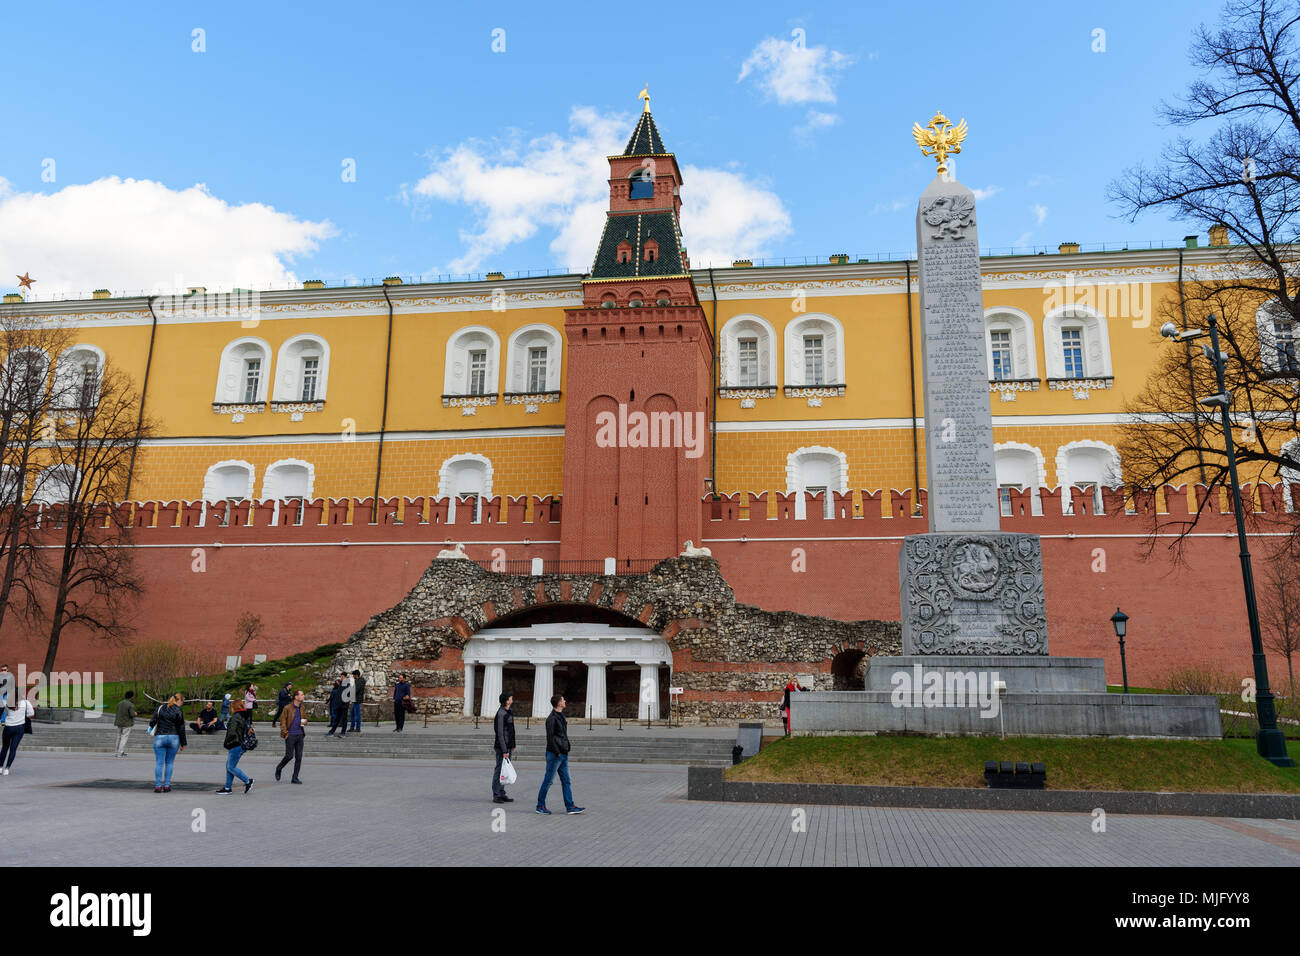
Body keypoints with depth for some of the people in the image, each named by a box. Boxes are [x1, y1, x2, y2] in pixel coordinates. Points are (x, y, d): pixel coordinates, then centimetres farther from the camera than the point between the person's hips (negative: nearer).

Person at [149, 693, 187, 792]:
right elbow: (181, 728, -2)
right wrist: (183, 743, 5)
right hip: (174, 738, -1)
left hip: (159, 738, 1)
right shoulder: (178, 711, -3)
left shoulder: (160, 708, 4)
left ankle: (158, 786, 1)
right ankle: (166, 786, 8)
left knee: (159, 763, 4)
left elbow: (152, 722, 1)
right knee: (169, 763, 9)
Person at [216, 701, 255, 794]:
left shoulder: (236, 717, -16)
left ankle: (247, 781, -2)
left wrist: (226, 742, -6)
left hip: (235, 746, -10)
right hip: (242, 745, 10)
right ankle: (227, 788, 18)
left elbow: (232, 732, -22)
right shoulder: (247, 716, 12)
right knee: (229, 766, 15)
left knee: (231, 767, -4)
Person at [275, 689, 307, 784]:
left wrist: (304, 722, 2)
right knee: (289, 756, -4)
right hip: (290, 736, -5)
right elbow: (282, 721, -6)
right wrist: (285, 733, -12)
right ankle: (278, 768, 25)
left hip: (299, 735, 5)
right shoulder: (288, 708, -7)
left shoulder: (302, 708, 11)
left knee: (299, 757, 3)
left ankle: (295, 778, 10)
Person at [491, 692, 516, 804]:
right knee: (499, 770, -4)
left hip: (508, 746, 10)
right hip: (502, 746, -10)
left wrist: (512, 746, 20)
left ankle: (502, 794, 20)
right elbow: (500, 734, -20)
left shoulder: (508, 712, 13)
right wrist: (504, 750, -21)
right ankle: (496, 795, 2)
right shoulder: (501, 714, -18)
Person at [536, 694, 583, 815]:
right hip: (554, 755, -9)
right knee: (548, 780, 0)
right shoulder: (552, 718, -15)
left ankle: (570, 806, 11)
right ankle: (540, 806, 10)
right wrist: (557, 752, -18)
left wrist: (566, 750, 14)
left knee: (566, 781, 8)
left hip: (563, 755, 9)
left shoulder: (560, 716, 15)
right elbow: (550, 737, -19)